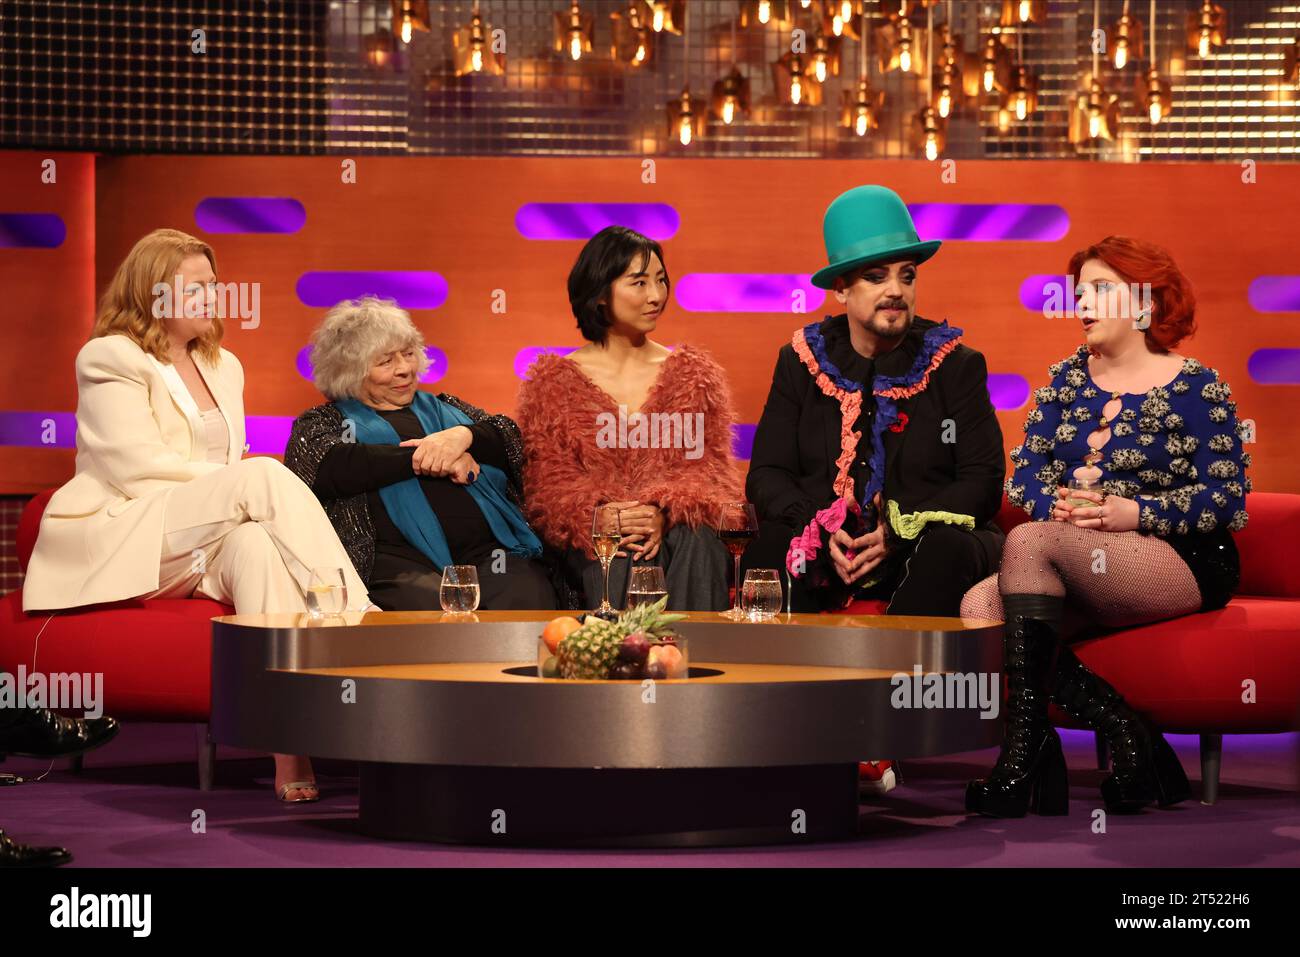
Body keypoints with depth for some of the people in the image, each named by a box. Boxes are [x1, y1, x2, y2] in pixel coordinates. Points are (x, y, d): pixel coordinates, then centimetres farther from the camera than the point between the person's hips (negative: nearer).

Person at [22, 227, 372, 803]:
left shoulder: (223, 367, 25)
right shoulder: (111, 358, 2)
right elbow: (138, 468, -10)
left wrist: (253, 495, -2)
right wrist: (236, 484, -13)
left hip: (205, 547, 5)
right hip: (123, 535, -5)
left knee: (255, 542, -35)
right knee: (266, 473, -30)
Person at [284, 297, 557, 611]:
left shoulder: (442, 407, 30)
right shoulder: (321, 422, 19)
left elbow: (513, 439, 15)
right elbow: (328, 468, -5)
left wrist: (463, 434, -7)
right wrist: (427, 460, -4)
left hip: (487, 550, 4)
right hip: (400, 558, -4)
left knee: (528, 600, -31)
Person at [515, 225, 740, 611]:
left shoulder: (694, 372, 15)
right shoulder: (553, 381, 10)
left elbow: (710, 466, 7)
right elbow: (548, 481, 3)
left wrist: (665, 513, -16)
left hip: (677, 525, 1)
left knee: (695, 540, -34)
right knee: (626, 557, -36)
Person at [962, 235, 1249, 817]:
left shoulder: (1196, 389, -1)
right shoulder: (1067, 378, 15)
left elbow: (1228, 500, -7)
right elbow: (1026, 472, 10)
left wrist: (1133, 512, -20)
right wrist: (1056, 504, -14)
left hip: (1185, 566, -6)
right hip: (1088, 572, 6)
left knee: (1028, 542, -30)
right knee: (980, 605, -23)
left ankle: (1025, 752, -32)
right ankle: (1128, 736, -23)